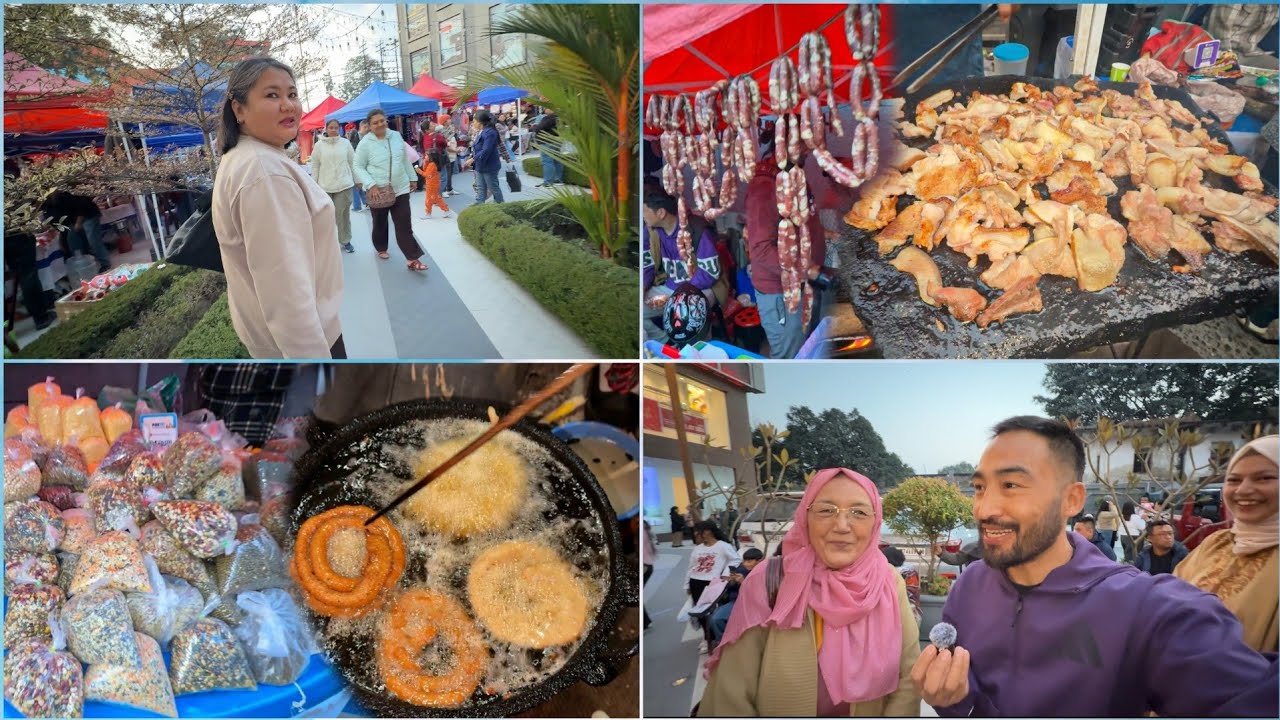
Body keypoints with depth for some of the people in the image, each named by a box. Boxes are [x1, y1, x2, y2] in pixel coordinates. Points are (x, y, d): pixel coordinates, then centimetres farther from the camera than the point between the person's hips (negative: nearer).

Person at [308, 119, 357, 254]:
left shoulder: (345, 143, 3)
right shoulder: (319, 145, 1)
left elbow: (352, 163, 8)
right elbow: (315, 166, 4)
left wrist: (357, 180, 8)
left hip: (344, 185, 0)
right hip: (325, 186, 0)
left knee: (344, 214, 6)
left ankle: (346, 241, 17)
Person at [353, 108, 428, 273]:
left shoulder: (396, 136, 2)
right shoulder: (365, 143, -10)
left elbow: (405, 159, 13)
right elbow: (358, 167, -8)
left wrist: (412, 177, 17)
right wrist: (370, 184, -20)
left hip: (400, 189, 2)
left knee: (404, 224, -4)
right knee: (380, 222, 15)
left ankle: (412, 259, -7)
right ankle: (381, 249, 39)